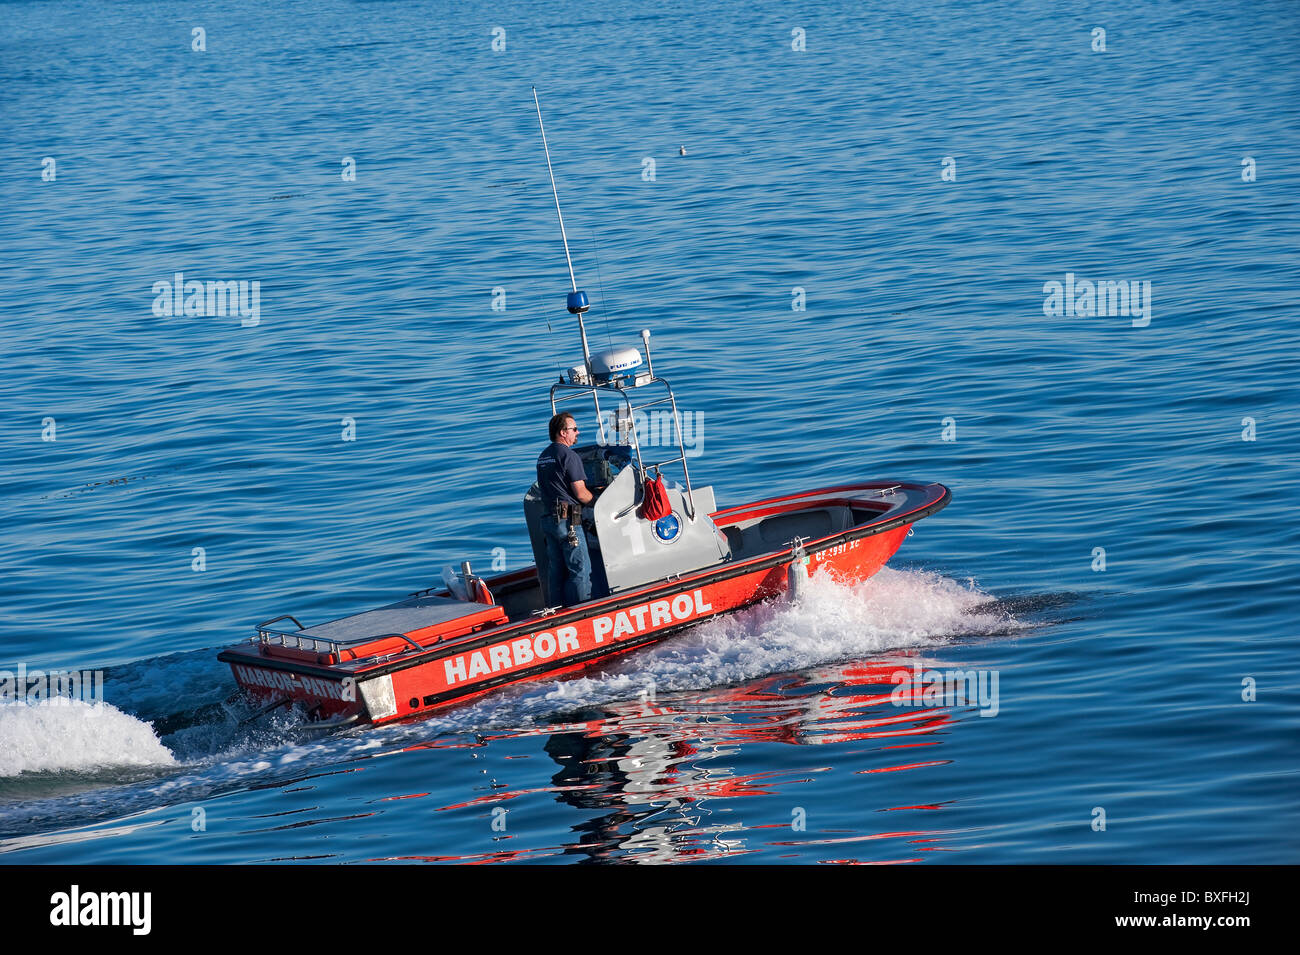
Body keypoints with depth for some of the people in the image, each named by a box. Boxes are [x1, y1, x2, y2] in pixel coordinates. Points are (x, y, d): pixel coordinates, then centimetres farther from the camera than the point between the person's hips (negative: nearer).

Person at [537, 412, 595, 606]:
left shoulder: (543, 457, 15)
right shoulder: (569, 455, -12)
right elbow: (580, 493, -15)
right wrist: (596, 500, 5)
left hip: (547, 518, 9)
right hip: (568, 519, -8)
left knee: (555, 570, 11)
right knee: (580, 570, -5)